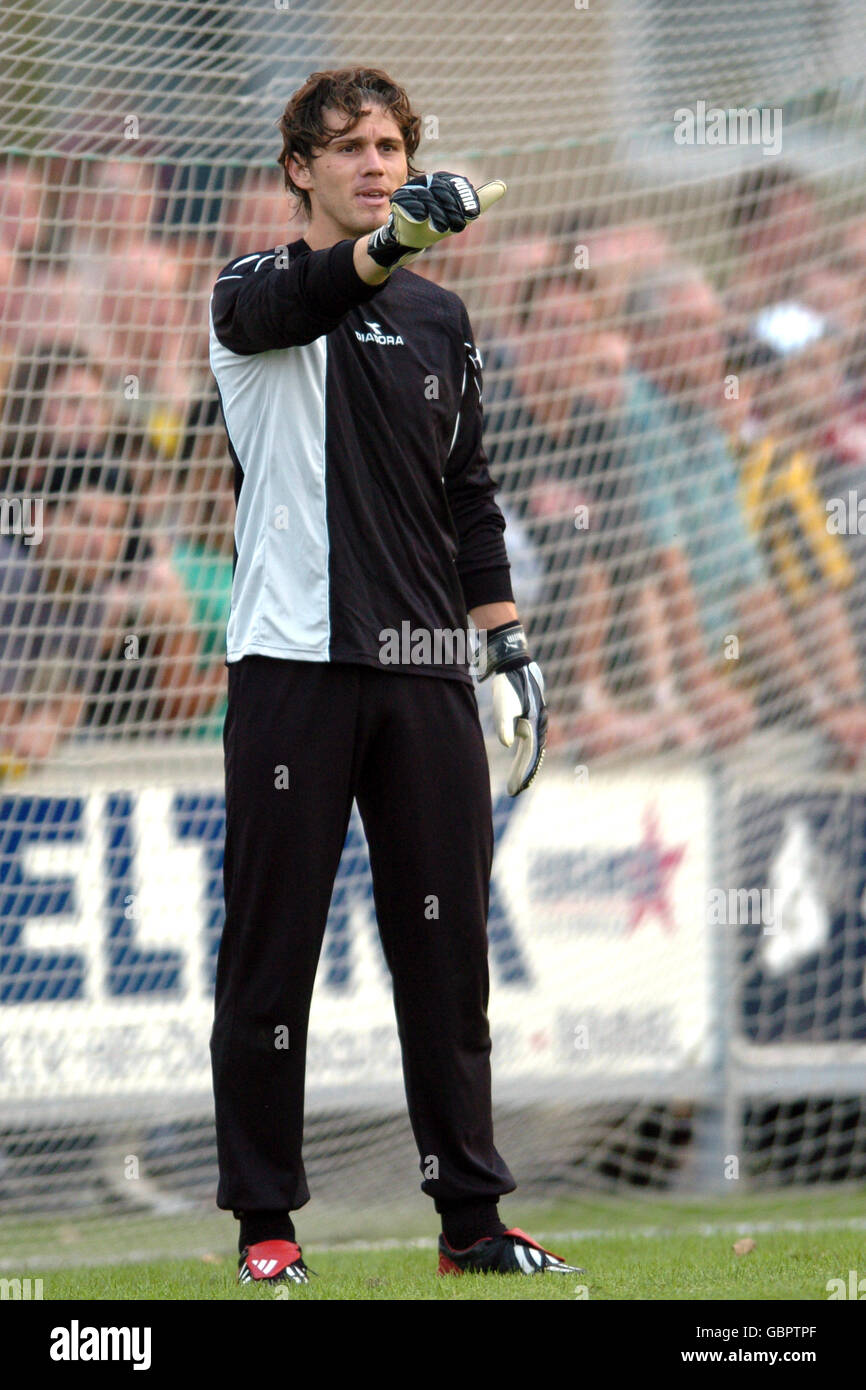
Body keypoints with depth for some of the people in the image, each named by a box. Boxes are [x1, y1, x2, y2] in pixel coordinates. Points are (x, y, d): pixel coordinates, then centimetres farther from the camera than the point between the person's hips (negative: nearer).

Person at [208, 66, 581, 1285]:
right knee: (271, 945, -1)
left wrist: (509, 646, 10)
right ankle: (265, 1220, 6)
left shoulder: (442, 319, 16)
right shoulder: (255, 293, 0)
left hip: (426, 674, 4)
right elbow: (289, 303, -26)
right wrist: (390, 238, -47)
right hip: (294, 668, -4)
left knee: (447, 946, 5)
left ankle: (472, 1218, 11)